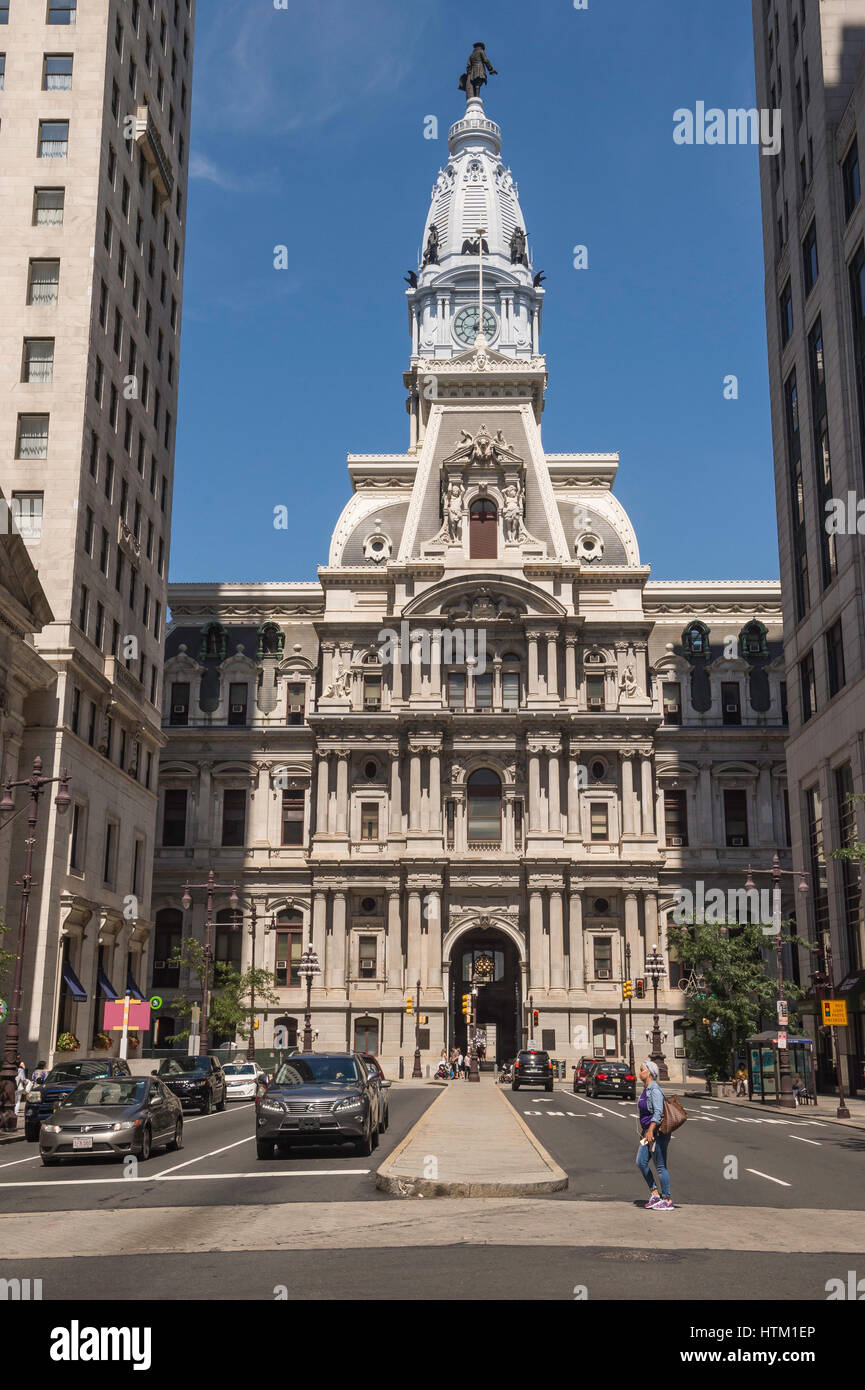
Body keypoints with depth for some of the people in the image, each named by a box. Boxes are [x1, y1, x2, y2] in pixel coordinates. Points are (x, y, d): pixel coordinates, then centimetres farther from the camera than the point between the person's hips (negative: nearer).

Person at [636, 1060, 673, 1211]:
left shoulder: (654, 1089, -16)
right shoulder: (646, 1089, 14)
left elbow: (658, 1112, -25)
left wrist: (651, 1131, -30)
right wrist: (645, 1131, 26)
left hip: (658, 1132, -9)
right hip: (648, 1132, 9)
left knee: (660, 1166, -2)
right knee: (641, 1162, 6)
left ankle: (667, 1201, 6)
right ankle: (654, 1193, 15)